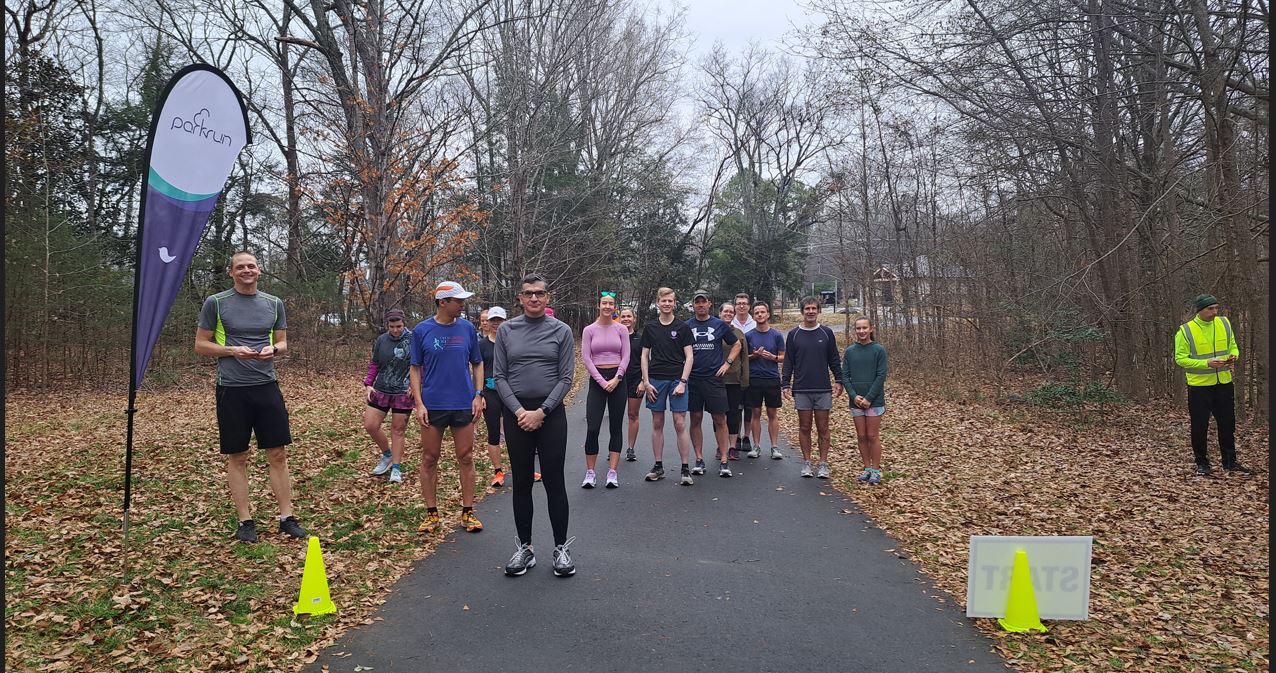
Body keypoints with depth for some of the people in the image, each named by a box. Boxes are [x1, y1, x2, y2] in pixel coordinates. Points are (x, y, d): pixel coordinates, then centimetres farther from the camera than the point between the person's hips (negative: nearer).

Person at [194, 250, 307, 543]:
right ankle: (245, 521, 14)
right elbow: (201, 345, 3)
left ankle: (286, 517, 10)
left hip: (266, 387, 2)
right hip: (232, 389, -2)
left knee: (277, 454, 3)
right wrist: (234, 350, -13)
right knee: (236, 457, 4)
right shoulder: (215, 303, 1)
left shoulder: (274, 303, 9)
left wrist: (273, 349, -8)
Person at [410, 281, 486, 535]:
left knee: (466, 458, 6)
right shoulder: (421, 330, -2)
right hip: (432, 405, -1)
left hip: (464, 405, 1)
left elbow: (477, 364, 10)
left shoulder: (467, 328, 3)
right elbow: (415, 369, 2)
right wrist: (419, 403, -6)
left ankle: (468, 513, 16)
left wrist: (478, 395, 0)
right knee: (429, 459, 6)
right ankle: (432, 514, 18)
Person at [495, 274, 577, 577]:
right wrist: (519, 410, -10)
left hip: (551, 413, -2)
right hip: (516, 413, 2)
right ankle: (525, 548, 18)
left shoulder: (561, 331, 1)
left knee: (554, 482, 1)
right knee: (521, 483, 8)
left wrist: (541, 411, -12)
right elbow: (500, 377, 3)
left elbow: (565, 378, -3)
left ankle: (561, 548, 12)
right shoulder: (506, 330, 5)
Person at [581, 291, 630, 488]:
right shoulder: (589, 330, 1)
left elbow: (625, 357, 1)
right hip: (597, 379, -1)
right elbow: (586, 358, -4)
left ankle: (612, 472, 7)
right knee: (592, 428, -7)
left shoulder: (621, 329, 4)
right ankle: (590, 472, 4)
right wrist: (602, 382, -11)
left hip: (618, 378, 1)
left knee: (615, 427, 4)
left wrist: (616, 379, -11)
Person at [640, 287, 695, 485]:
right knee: (657, 424, 7)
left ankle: (685, 469, 1)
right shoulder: (650, 328, 8)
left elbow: (689, 356, 0)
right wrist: (646, 382, 0)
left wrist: (683, 382, -9)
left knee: (680, 424, -5)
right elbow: (645, 356, 10)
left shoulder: (682, 327, 2)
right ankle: (658, 466, 16)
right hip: (655, 380, 2)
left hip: (676, 380, -2)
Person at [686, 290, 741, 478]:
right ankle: (699, 460, 12)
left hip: (715, 378, -1)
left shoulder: (720, 324, 6)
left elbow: (737, 345, 15)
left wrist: (727, 363, 4)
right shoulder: (686, 326, 7)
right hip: (693, 378, 1)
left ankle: (723, 461, 3)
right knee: (696, 419, 4)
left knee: (720, 420, -1)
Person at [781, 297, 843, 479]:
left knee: (822, 428, 3)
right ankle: (806, 463, 14)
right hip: (801, 390, 0)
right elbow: (788, 362, 5)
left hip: (823, 389, 0)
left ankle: (823, 464, 10)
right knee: (804, 427, 5)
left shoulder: (826, 333, 5)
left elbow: (834, 360, 9)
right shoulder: (793, 334, 4)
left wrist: (838, 381, 1)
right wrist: (785, 385, -2)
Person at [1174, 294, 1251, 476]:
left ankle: (1230, 462, 26)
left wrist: (1233, 356, -9)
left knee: (1228, 425, 12)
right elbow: (1180, 358, -12)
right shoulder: (1185, 331, -12)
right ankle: (1202, 463, 17)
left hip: (1224, 383, 4)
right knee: (1200, 427, 4)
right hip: (1199, 386, -4)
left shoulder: (1224, 323, 2)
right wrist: (1207, 363, -23)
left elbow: (1233, 346, 14)